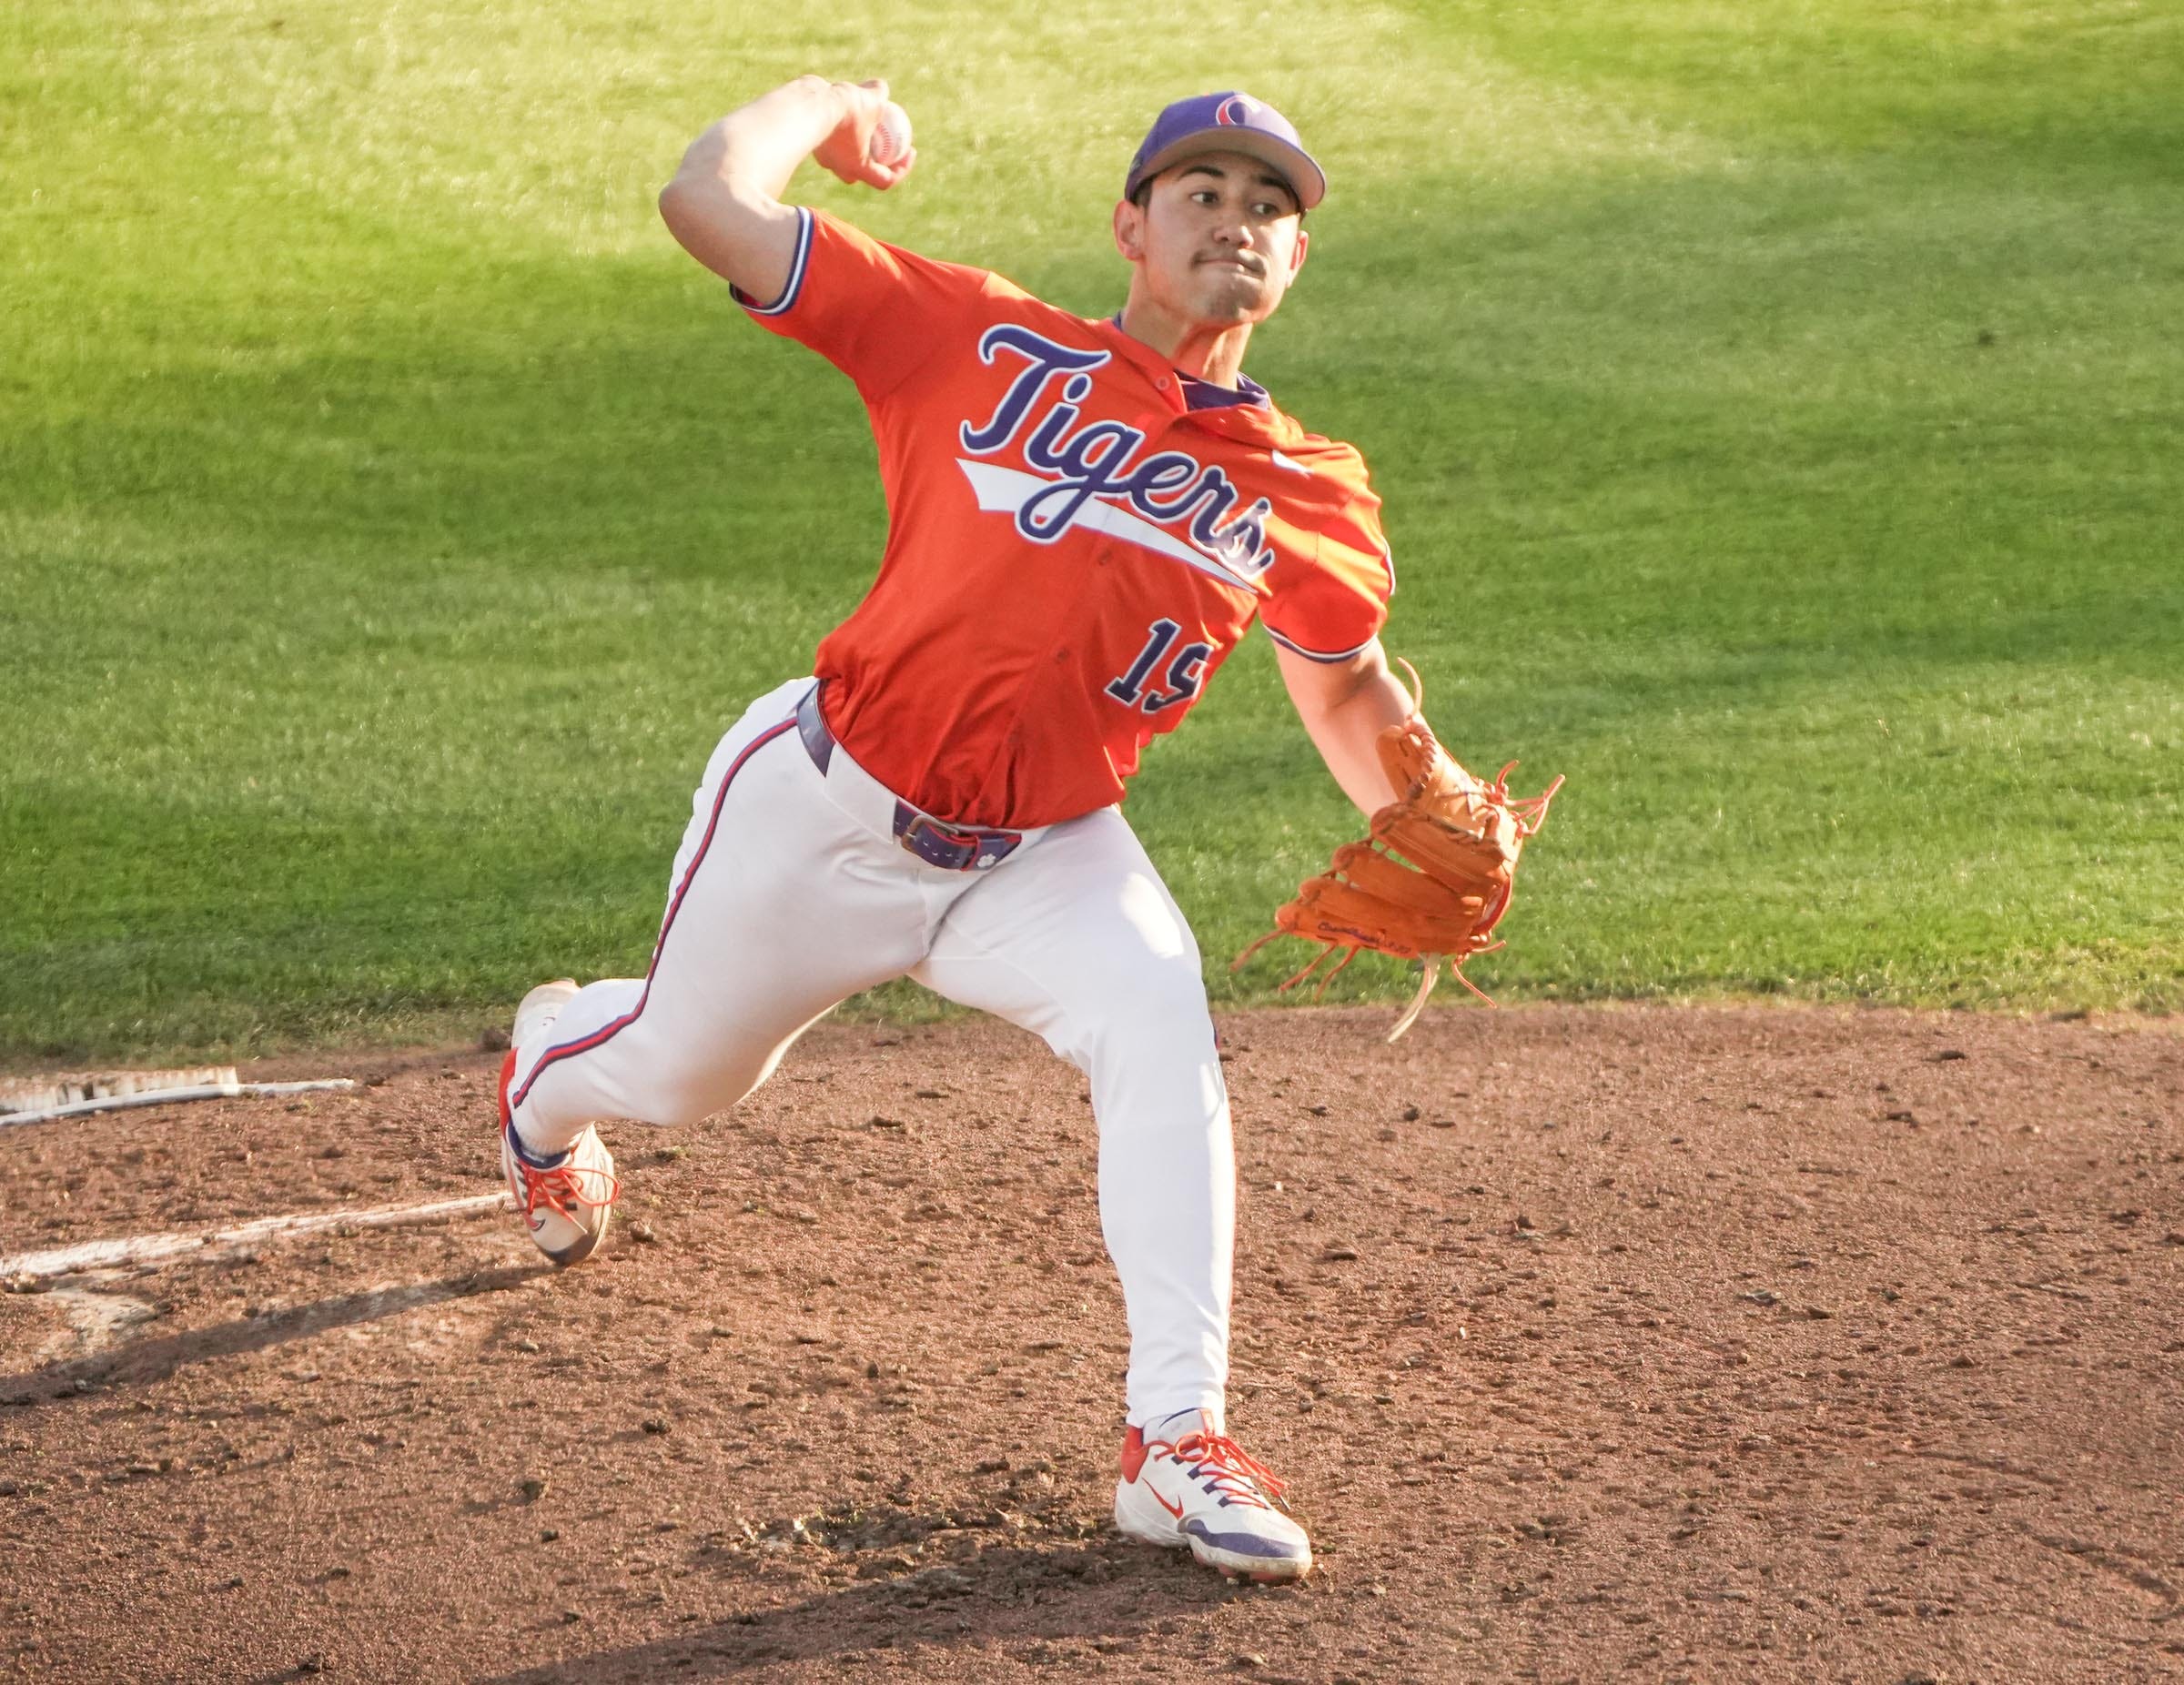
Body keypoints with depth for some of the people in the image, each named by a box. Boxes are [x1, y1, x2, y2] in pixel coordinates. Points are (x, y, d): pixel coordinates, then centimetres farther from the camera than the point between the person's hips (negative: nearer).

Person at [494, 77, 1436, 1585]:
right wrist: (825, 101, 1)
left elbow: (1348, 683, 10)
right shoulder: (984, 343, -14)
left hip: (1044, 853, 1)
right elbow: (708, 202, -16)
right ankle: (549, 1071, 61)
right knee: (684, 1070, 20)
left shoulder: (1308, 497, -5)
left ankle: (1176, 1436, -23)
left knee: (1161, 1026, -29)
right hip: (825, 808, -1)